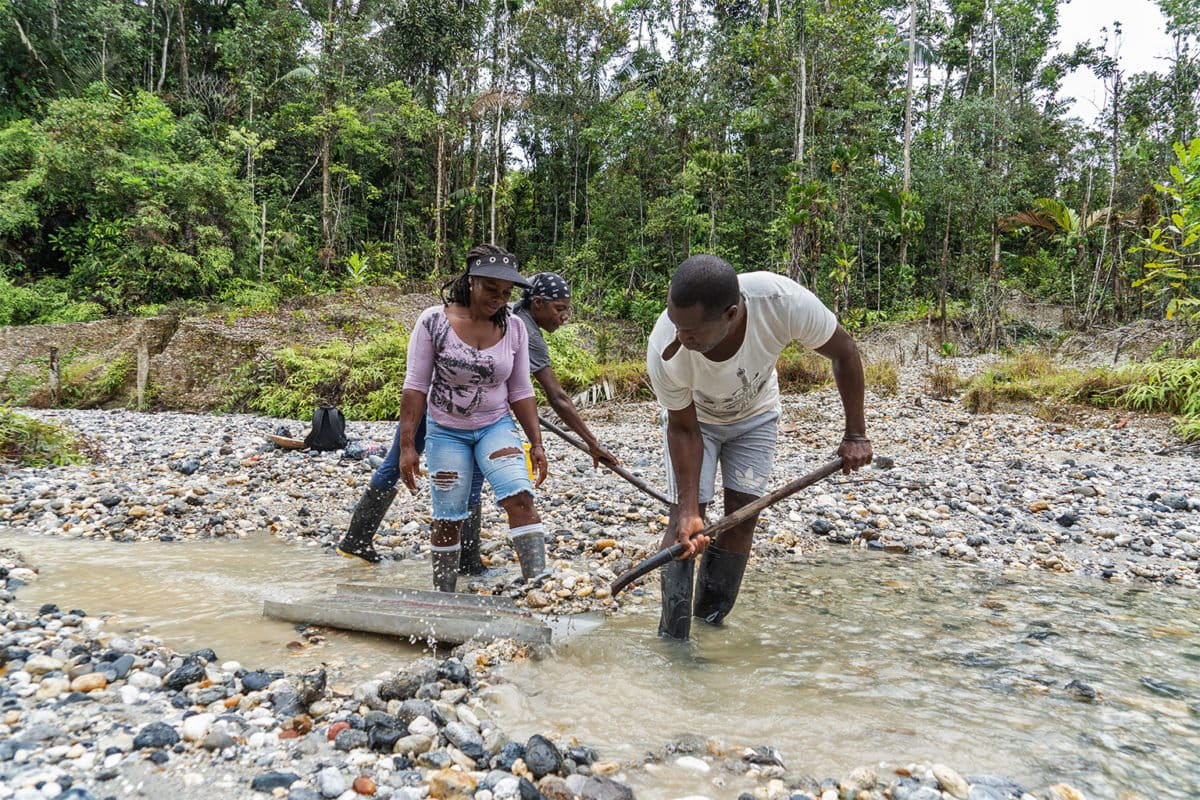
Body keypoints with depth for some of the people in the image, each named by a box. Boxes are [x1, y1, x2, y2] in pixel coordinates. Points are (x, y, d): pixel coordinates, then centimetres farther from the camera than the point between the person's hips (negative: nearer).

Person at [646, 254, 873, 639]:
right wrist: (689, 511, -29)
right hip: (694, 417, -1)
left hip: (755, 416, 2)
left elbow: (844, 352, -20)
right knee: (685, 513, -11)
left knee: (743, 515, -4)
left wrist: (855, 434, -15)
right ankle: (671, 640, -2)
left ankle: (710, 623, 10)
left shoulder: (784, 301, -41)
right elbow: (684, 428, -23)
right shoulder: (664, 352, -40)